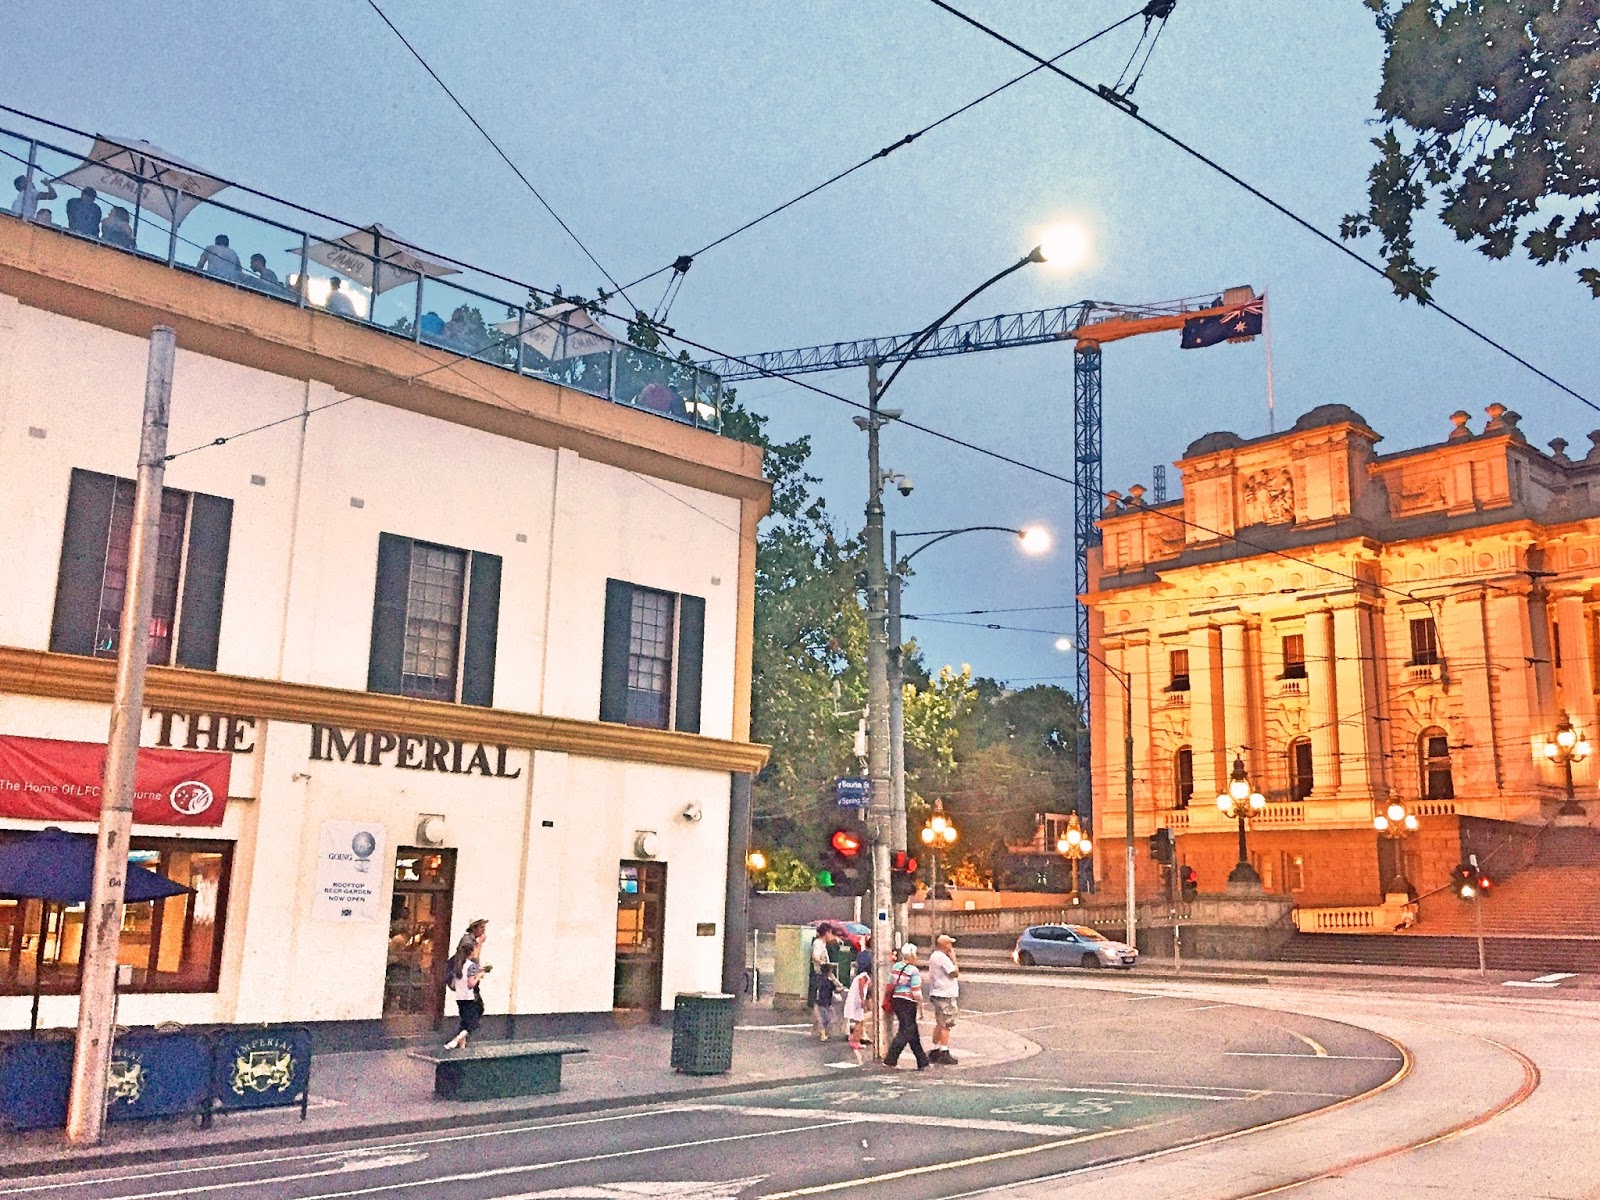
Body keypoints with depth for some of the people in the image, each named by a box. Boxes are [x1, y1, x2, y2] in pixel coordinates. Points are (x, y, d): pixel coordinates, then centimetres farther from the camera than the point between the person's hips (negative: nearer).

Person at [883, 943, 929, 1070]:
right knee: (906, 1032, -3)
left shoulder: (896, 967, 7)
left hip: (896, 1001, 8)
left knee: (914, 1034, 14)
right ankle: (890, 1060, -9)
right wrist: (920, 1002, 0)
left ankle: (922, 1062, 20)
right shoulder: (913, 971, -14)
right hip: (908, 1003, -8)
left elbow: (889, 985, 12)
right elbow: (916, 991, -15)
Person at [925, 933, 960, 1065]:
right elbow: (955, 973, -17)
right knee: (945, 1025, -7)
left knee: (939, 1024, 18)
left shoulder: (933, 956, 14)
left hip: (936, 994, 10)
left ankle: (935, 1050, 22)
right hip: (945, 995, -10)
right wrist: (953, 958, -8)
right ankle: (944, 1053, -7)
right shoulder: (943, 958, -18)